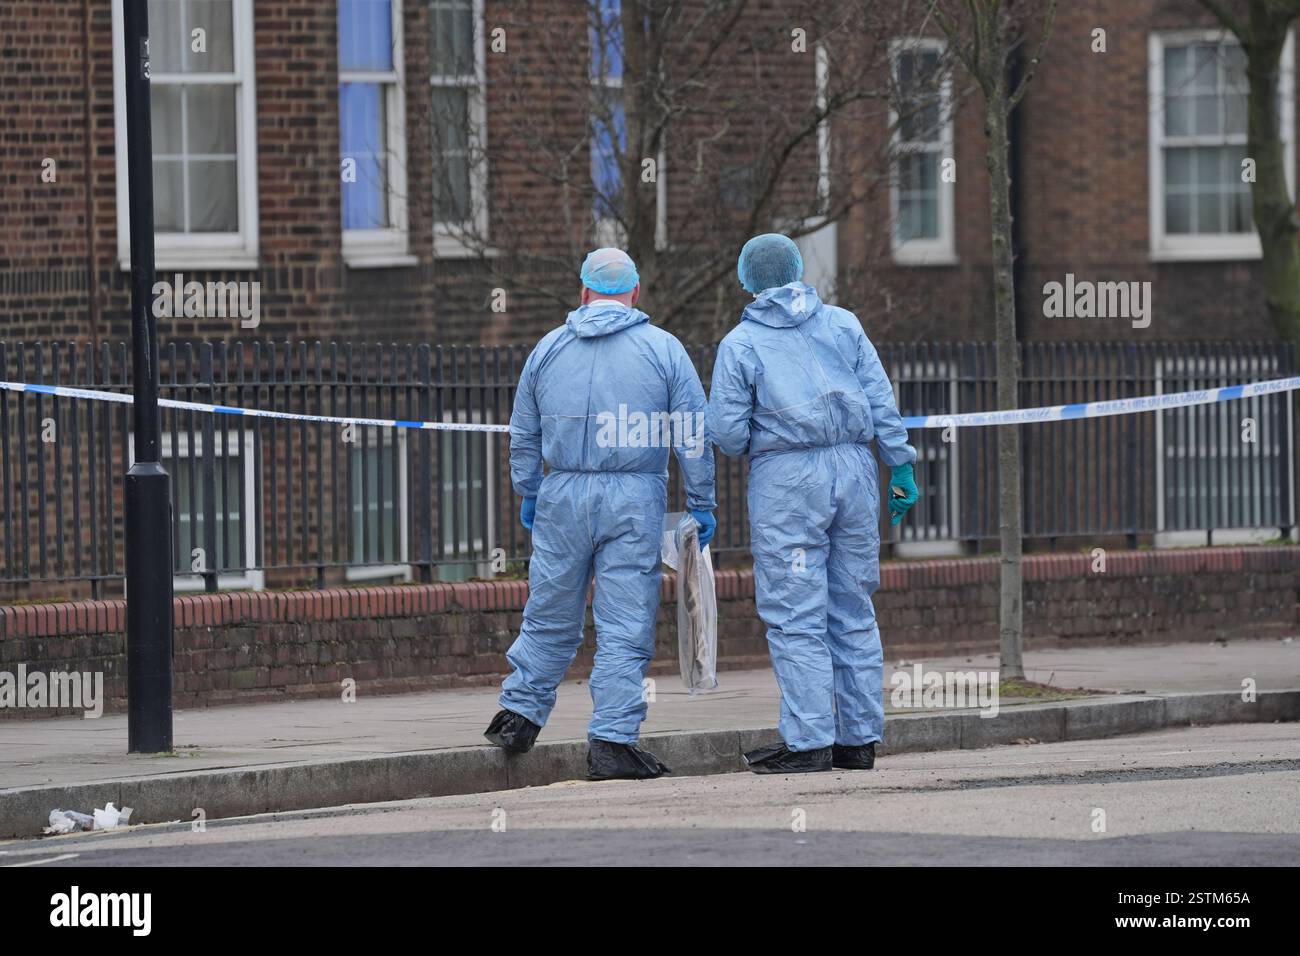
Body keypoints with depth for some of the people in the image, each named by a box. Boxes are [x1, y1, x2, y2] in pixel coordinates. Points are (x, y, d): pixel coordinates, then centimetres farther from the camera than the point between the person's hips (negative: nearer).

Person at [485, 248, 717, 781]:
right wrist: (701, 505, 5)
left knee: (549, 617, 15)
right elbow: (693, 435, -1)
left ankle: (519, 716, 20)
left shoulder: (548, 349, 8)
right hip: (634, 498, -2)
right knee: (626, 629, -1)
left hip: (563, 497, 3)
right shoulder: (663, 349, 1)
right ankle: (612, 742, -3)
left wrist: (527, 494, 25)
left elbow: (524, 435, 14)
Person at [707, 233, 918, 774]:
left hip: (785, 479, -4)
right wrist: (901, 466, 7)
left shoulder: (739, 344, 1)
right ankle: (860, 737, 10)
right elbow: (881, 401, 5)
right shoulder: (842, 324, 10)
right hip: (853, 466, 4)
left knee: (796, 617, -4)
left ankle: (809, 740, -8)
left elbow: (727, 433, -3)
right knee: (853, 612, 9)